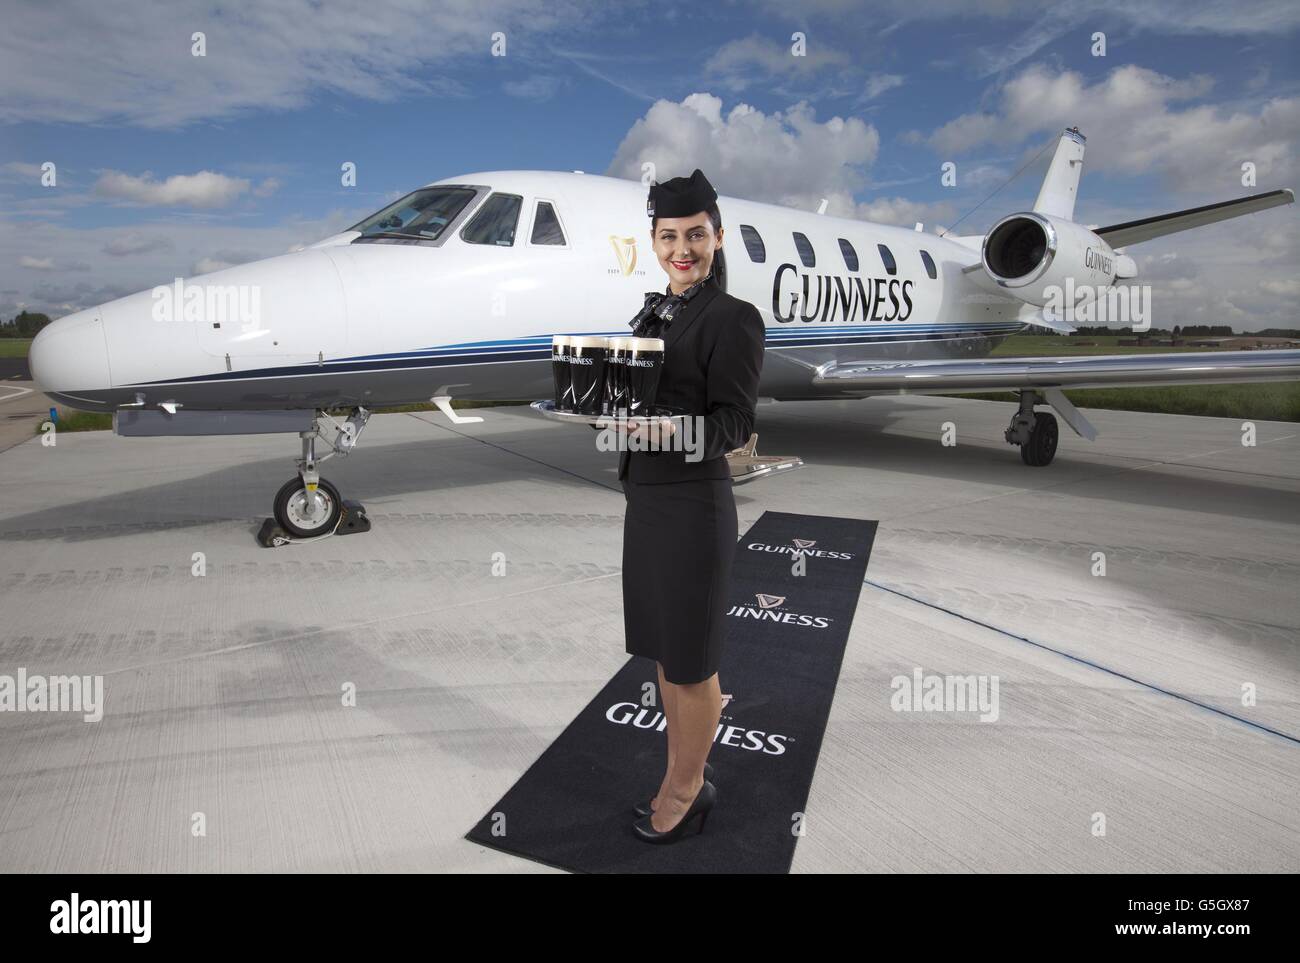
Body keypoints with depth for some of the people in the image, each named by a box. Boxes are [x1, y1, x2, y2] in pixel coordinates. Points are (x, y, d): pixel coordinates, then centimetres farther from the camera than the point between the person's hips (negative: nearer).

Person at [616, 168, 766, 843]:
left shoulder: (734, 318, -10)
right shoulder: (653, 312, 13)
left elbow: (735, 423, -16)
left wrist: (673, 430, -30)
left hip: (692, 504, -8)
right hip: (644, 497, 8)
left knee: (690, 657, 6)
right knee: (662, 647, 18)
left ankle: (686, 790, 27)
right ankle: (688, 773, 37)